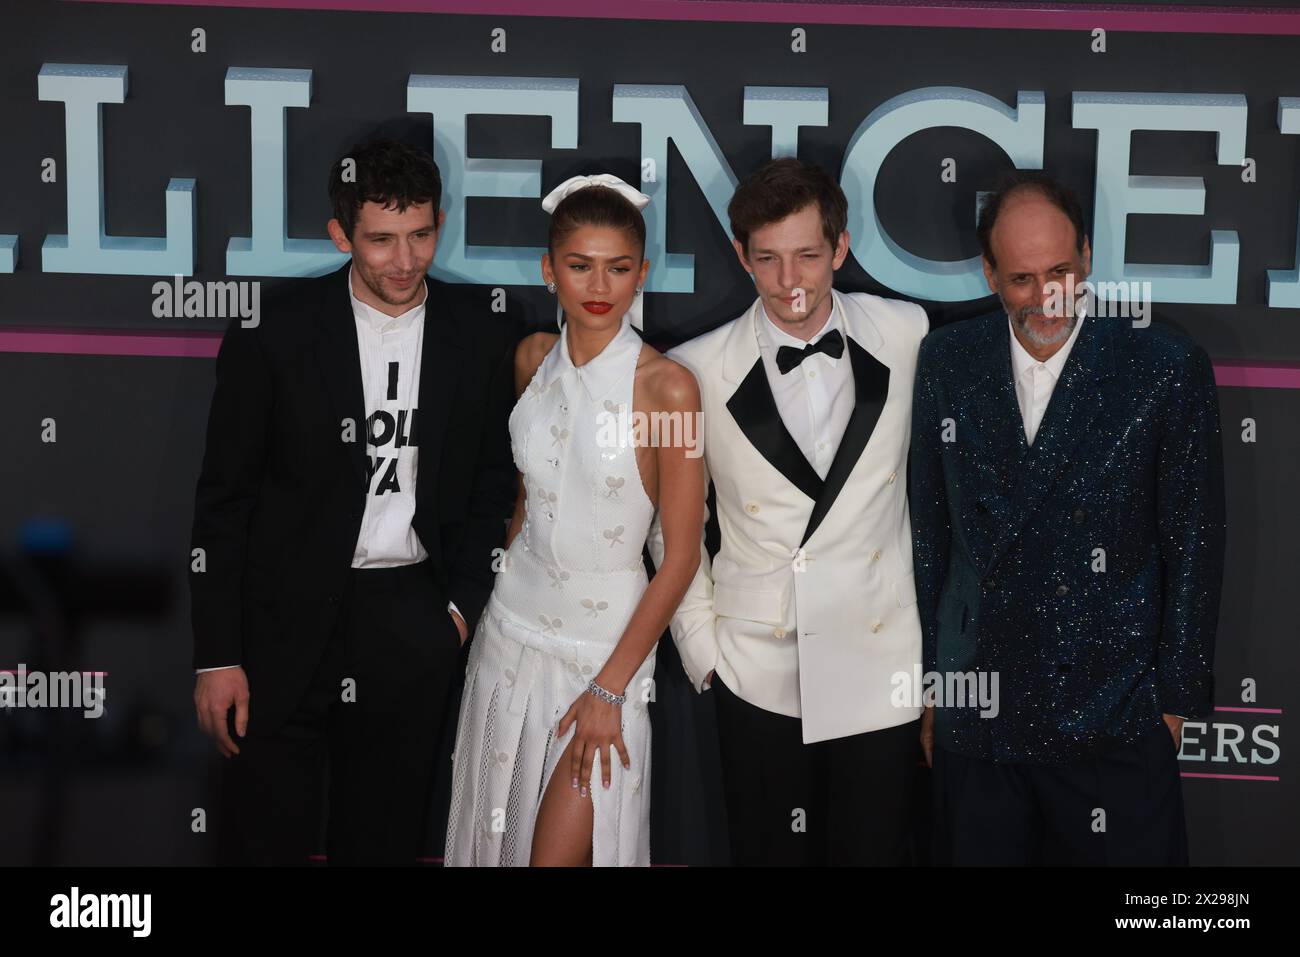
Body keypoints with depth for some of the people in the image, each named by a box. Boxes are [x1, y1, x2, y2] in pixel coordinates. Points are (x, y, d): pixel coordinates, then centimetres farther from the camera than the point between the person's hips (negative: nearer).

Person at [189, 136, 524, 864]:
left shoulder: (484, 332, 0)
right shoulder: (274, 335, -7)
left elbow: (495, 479, 10)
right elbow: (223, 503, -3)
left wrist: (464, 604, 1)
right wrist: (218, 657, -5)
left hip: (415, 629, 2)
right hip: (289, 619, -2)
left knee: (385, 840, 12)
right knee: (268, 839, 4)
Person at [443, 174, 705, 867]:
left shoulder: (667, 385, -16)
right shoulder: (534, 359, 0)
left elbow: (681, 555, -13)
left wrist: (610, 686, -13)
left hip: (608, 634, -5)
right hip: (515, 620, 5)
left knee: (559, 852, -3)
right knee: (495, 833, 15)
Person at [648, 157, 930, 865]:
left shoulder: (907, 336, -2)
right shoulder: (696, 371, -4)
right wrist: (701, 646, 3)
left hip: (882, 670, 1)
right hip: (760, 675, 0)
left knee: (874, 850, 8)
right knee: (770, 854, 9)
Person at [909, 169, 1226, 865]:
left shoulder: (1168, 368, -6)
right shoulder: (947, 360, 4)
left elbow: (1194, 548, -2)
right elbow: (929, 531, 8)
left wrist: (1177, 700, -1)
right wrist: (929, 682, 9)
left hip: (1115, 723, -2)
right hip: (974, 718, 3)